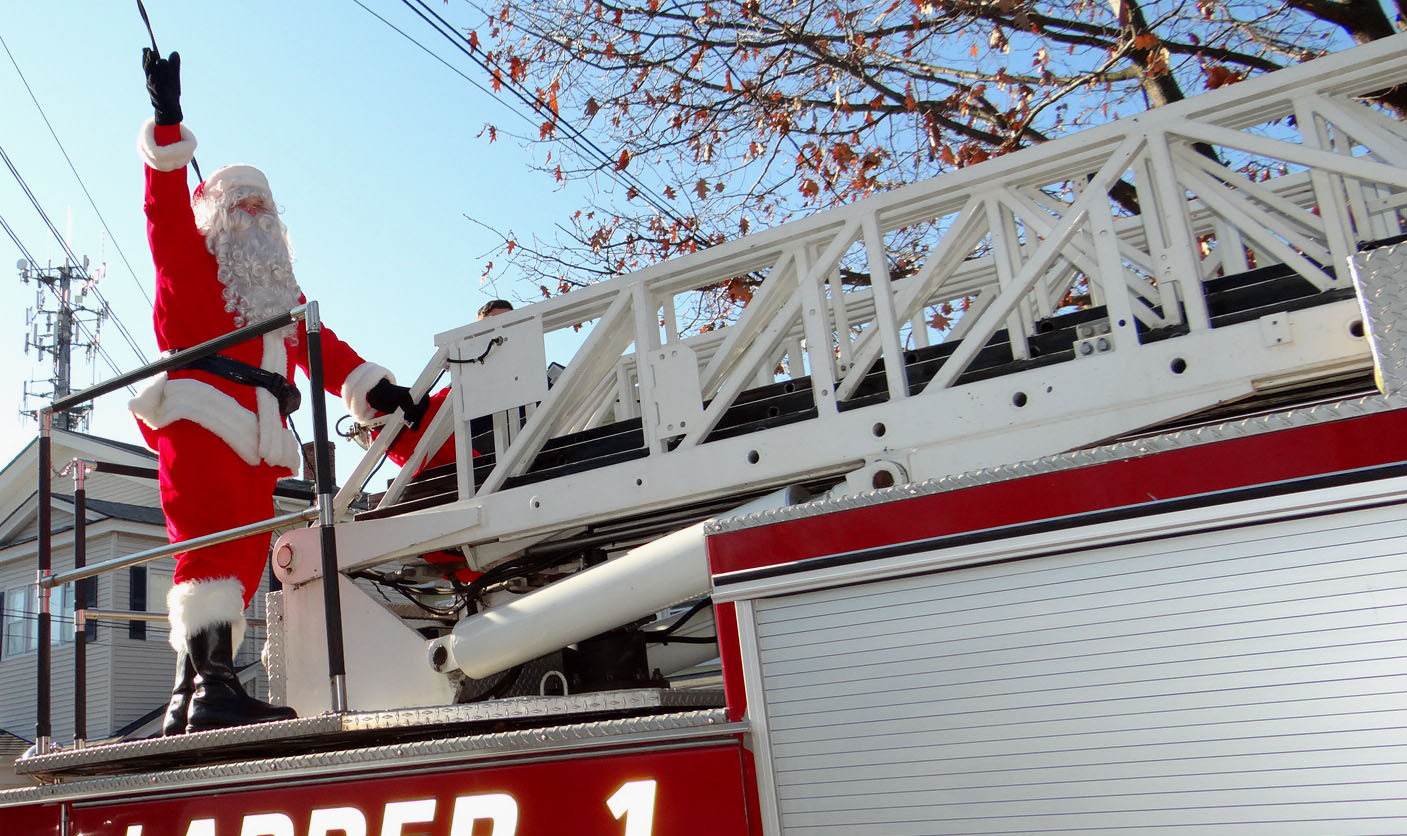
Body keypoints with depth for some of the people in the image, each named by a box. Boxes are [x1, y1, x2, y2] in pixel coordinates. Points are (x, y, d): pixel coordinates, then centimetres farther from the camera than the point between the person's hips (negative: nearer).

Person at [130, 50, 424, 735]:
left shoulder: (280, 292, 32)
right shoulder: (190, 262, 19)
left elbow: (323, 349, 20)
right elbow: (166, 210, 1)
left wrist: (375, 387, 4)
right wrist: (167, 120, -9)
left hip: (260, 439, 6)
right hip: (200, 416, -6)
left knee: (241, 557, -3)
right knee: (212, 544, -19)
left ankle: (189, 702, -2)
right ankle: (214, 687, -26)